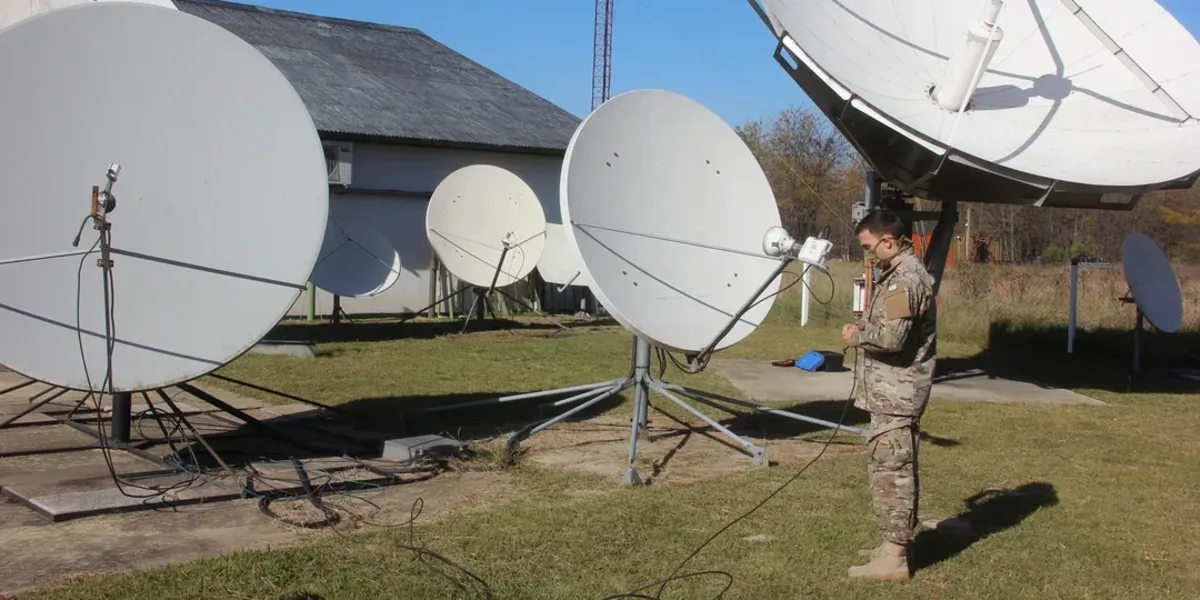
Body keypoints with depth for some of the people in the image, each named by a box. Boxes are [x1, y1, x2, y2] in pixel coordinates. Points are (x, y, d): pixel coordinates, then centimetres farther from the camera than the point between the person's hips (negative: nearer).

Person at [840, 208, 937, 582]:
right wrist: (864, 330, 7)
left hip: (895, 393, -11)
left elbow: (892, 337, -27)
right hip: (897, 391, 11)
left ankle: (893, 557, -4)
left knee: (889, 469, -8)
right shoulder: (901, 273, 15)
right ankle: (899, 541, 28)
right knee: (898, 467, 17)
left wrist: (857, 337, -10)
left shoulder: (905, 279, -19)